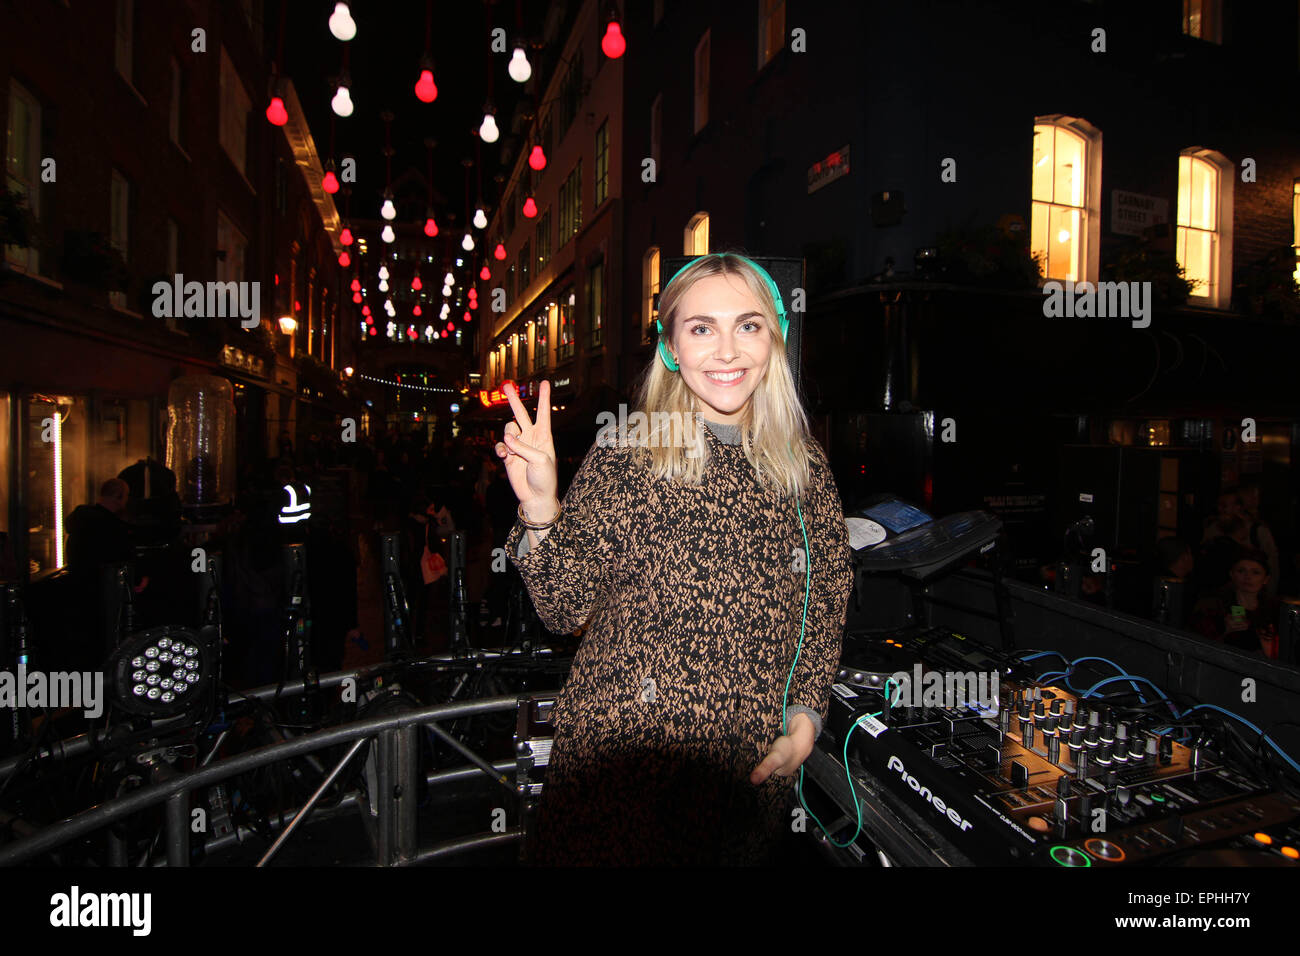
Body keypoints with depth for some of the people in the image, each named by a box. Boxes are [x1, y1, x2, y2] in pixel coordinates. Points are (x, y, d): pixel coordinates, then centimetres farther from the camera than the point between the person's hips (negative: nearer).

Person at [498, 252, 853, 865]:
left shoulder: (806, 469, -1)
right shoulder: (622, 453, -9)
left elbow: (828, 602, 8)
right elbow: (567, 609, -9)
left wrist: (805, 717, 0)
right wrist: (540, 512, -25)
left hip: (752, 767, 2)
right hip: (616, 751, -2)